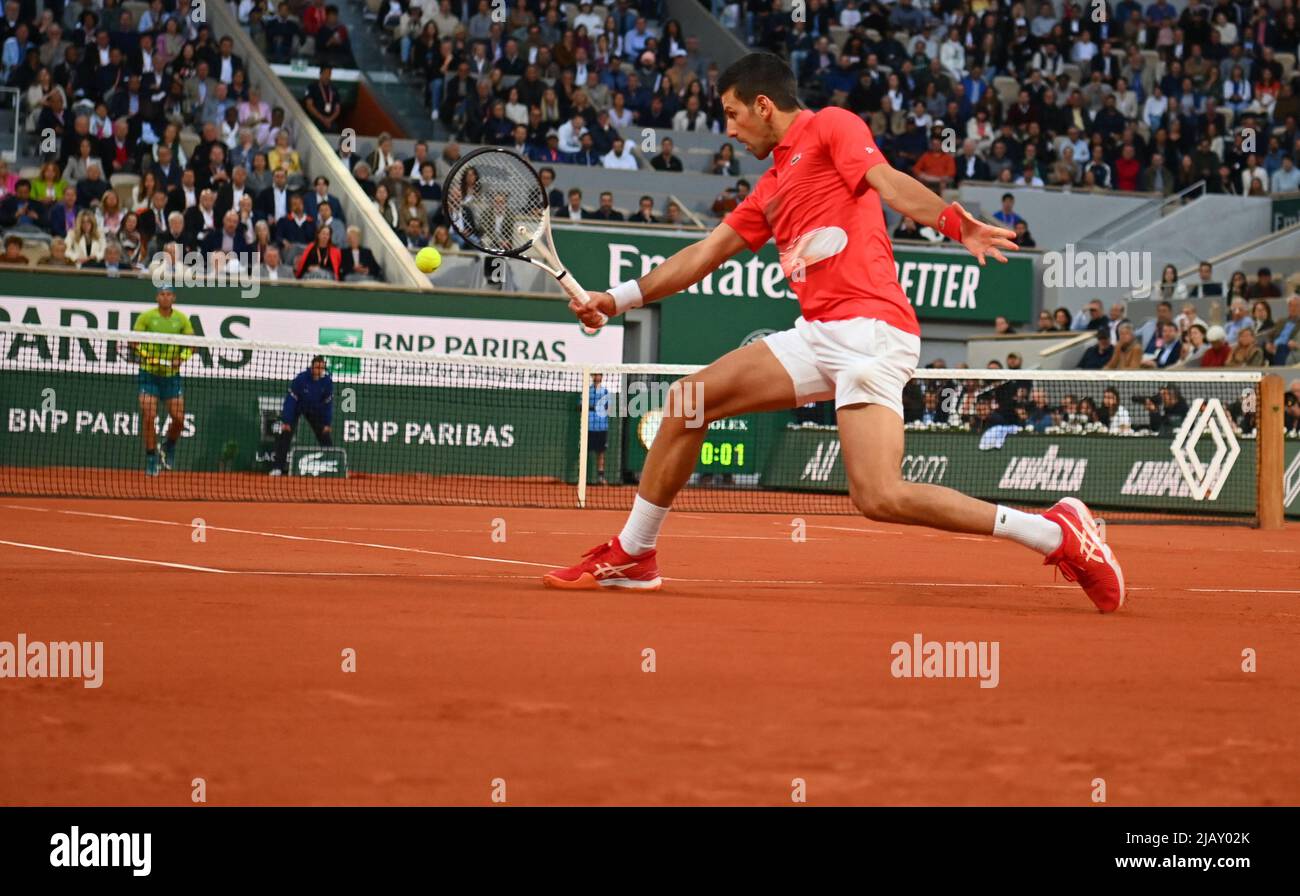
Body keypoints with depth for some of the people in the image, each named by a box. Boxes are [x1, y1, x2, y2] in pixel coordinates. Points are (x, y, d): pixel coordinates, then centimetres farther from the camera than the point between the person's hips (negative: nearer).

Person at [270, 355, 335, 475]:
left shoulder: (327, 380, -21)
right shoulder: (301, 378, -30)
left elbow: (328, 403, -10)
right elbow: (291, 399, -26)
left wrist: (327, 424, -9)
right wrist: (286, 421, -27)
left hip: (315, 410, 3)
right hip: (296, 407, -3)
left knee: (326, 436, -3)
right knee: (284, 433, -18)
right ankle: (277, 467, -16)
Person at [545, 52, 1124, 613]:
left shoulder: (831, 128, 2)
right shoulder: (772, 188, 26)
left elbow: (889, 183, -14)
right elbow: (704, 254, 31)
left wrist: (953, 221, -33)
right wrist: (618, 299, 27)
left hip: (869, 327, -9)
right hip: (818, 335, 9)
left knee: (880, 497, -21)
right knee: (687, 401, 6)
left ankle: (1058, 532, -13)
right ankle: (632, 556, 19)